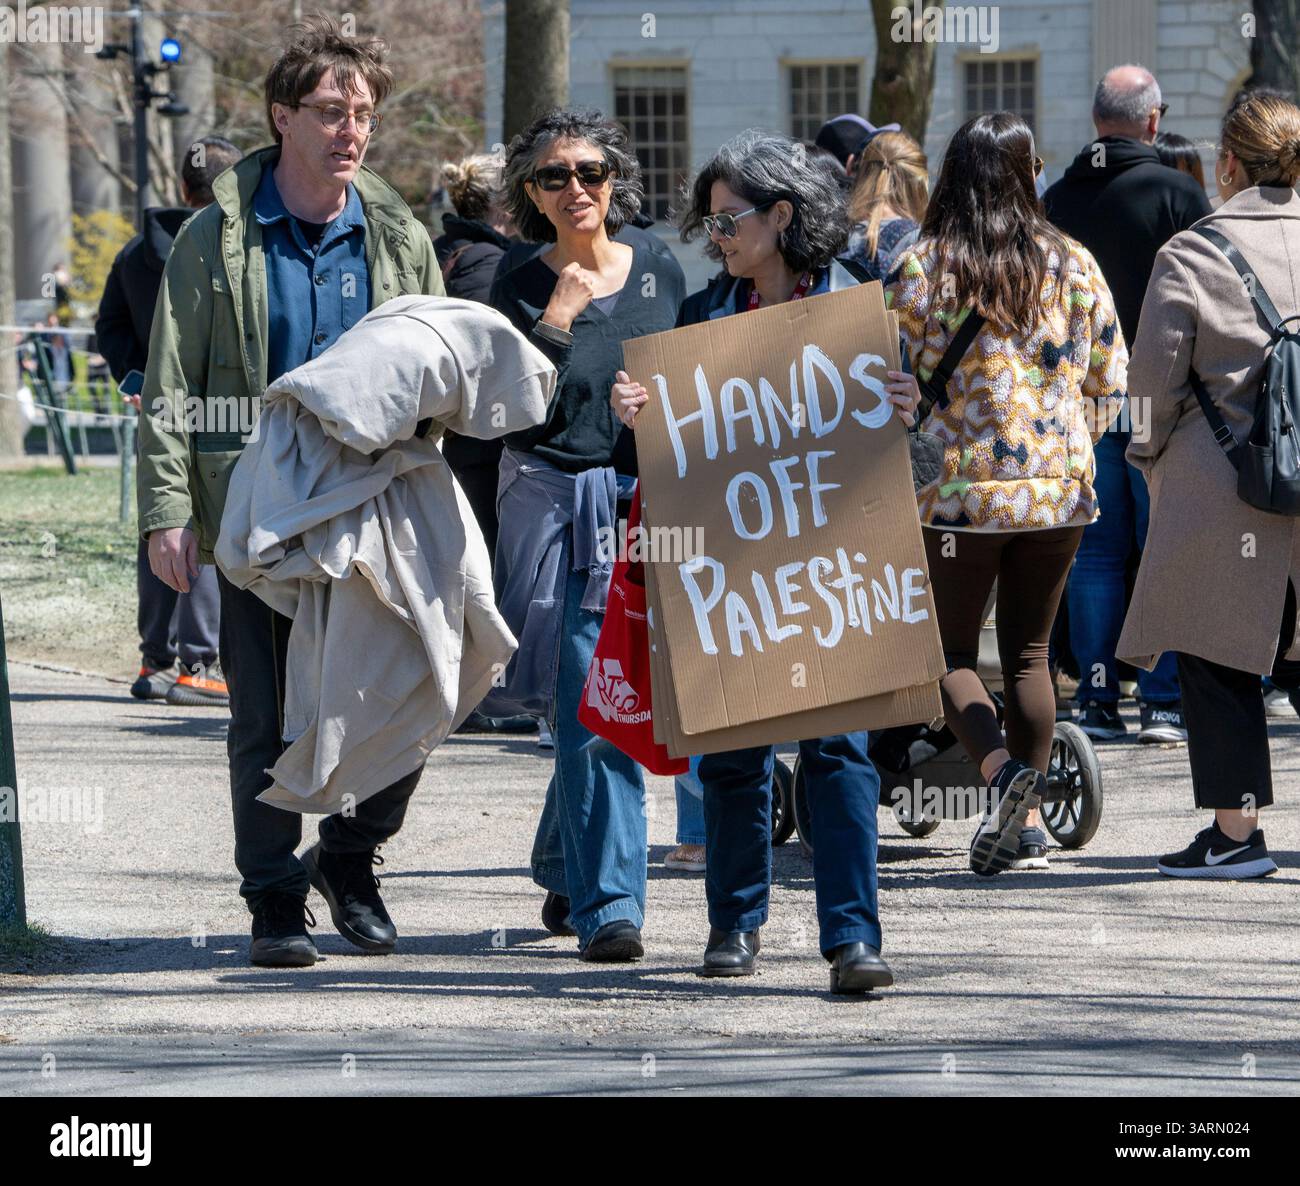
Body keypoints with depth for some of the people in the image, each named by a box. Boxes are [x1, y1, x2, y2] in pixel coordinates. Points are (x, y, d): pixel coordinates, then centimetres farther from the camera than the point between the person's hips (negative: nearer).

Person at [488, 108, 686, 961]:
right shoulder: (521, 292, -1)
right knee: (592, 708, -11)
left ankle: (568, 876, 27)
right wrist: (554, 326, -18)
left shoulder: (662, 277, 9)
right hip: (560, 513, -3)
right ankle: (608, 902, -12)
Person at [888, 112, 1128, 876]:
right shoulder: (1073, 265, 2)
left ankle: (1002, 772, -18)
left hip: (959, 489, -3)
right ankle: (1029, 825, 11)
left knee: (949, 652, 7)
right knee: (1029, 652, 12)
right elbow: (1109, 386, 8)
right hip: (1059, 491, 3)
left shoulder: (922, 269, -6)